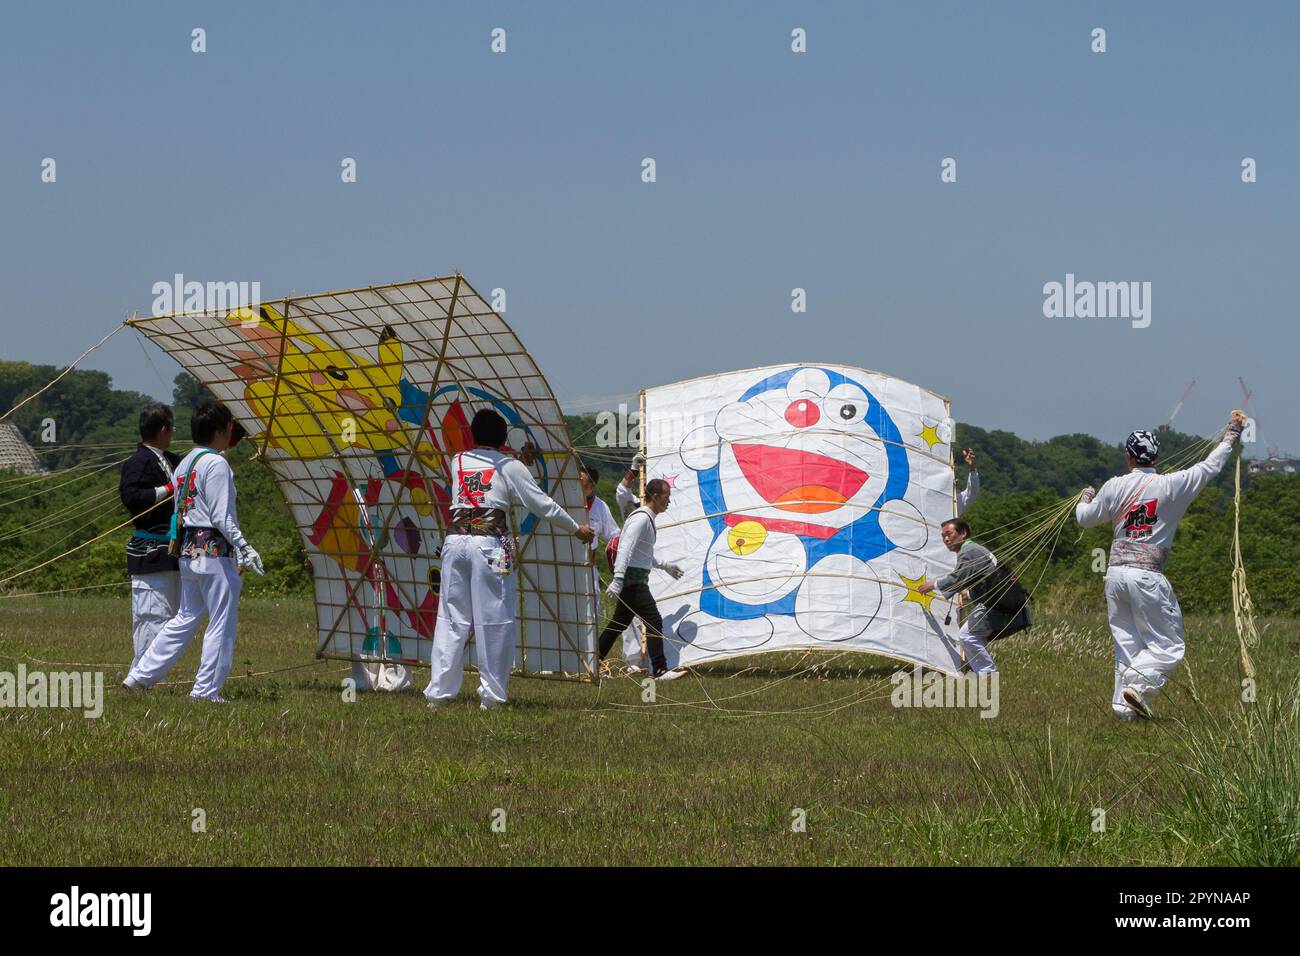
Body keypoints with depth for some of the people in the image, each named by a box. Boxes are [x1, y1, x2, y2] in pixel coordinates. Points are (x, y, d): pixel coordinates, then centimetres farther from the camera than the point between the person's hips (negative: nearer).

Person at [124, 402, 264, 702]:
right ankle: (207, 690, 0)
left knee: (185, 618, 16)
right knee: (222, 623, -1)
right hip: (215, 552, -9)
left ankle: (140, 676, 15)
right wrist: (244, 548, -15)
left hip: (188, 551, 9)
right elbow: (222, 515, -17)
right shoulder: (215, 464, -12)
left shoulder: (184, 464, 16)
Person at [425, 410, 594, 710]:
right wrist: (577, 530, 20)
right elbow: (542, 505, 8)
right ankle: (491, 695, 1)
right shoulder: (510, 466, 6)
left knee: (451, 617, 6)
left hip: (456, 539, 4)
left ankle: (438, 693, 4)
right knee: (495, 619, 1)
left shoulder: (458, 461, 17)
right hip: (491, 543, -4)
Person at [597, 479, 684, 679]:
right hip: (633, 578, -11)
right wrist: (618, 579, -30)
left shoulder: (647, 518, 18)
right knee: (654, 622, -13)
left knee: (619, 623, 16)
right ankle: (659, 670, -15)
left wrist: (664, 566, 35)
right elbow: (626, 550, -23)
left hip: (636, 579, 11)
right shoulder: (641, 519, -15)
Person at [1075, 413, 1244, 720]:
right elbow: (1210, 466, 5)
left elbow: (1085, 518, 18)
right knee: (1168, 644, 2)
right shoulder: (1171, 485, -5)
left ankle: (1123, 705, 7)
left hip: (1115, 574, 5)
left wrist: (1085, 498, 41)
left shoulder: (1115, 487, 5)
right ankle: (1138, 686, -19)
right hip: (1147, 576, -5)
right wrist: (1232, 435, 18)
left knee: (1127, 644, 12)